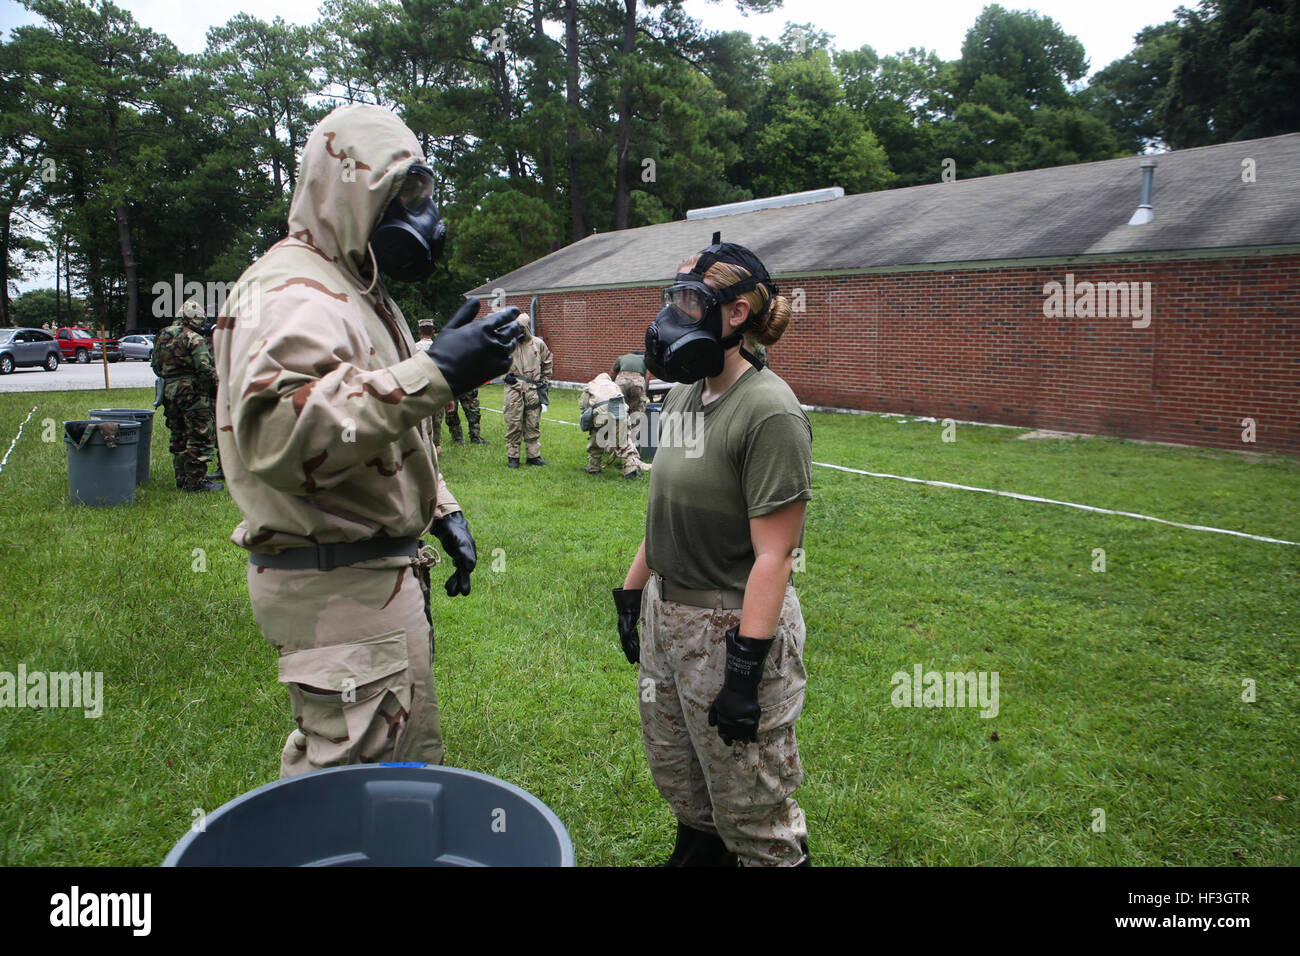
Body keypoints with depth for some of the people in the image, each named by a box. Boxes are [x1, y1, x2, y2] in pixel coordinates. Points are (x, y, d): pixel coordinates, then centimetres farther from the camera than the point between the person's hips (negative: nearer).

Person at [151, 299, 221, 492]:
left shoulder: (162, 336, 13)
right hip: (192, 392, -8)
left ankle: (182, 478, 22)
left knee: (178, 436, 16)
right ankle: (196, 480, -4)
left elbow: (155, 366, 18)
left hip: (169, 391, 8)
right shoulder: (194, 339, -12)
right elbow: (205, 369, -19)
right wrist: (218, 387, -8)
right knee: (201, 436, -3)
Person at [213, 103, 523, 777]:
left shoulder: (358, 289, 20)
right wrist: (431, 374, -36)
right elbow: (278, 433, -34)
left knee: (411, 759, 21)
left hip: (380, 571, 11)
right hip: (336, 586, -10)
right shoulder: (291, 293, -16)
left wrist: (440, 511, 19)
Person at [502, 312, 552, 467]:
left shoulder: (538, 344, 7)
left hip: (533, 390, 2)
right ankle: (512, 456, 5)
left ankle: (534, 455, 13)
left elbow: (547, 364, 21)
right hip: (514, 388, -1)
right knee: (513, 423, -3)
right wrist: (505, 374, -1)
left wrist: (545, 381, 15)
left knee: (533, 425, 5)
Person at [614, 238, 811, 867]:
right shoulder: (684, 395, 5)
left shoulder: (768, 412, -21)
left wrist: (745, 667, -24)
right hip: (666, 612, 9)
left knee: (750, 810, 8)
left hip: (732, 625, -8)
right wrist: (632, 592, 16)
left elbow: (773, 553, -23)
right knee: (677, 778, 25)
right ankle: (698, 852, 48)